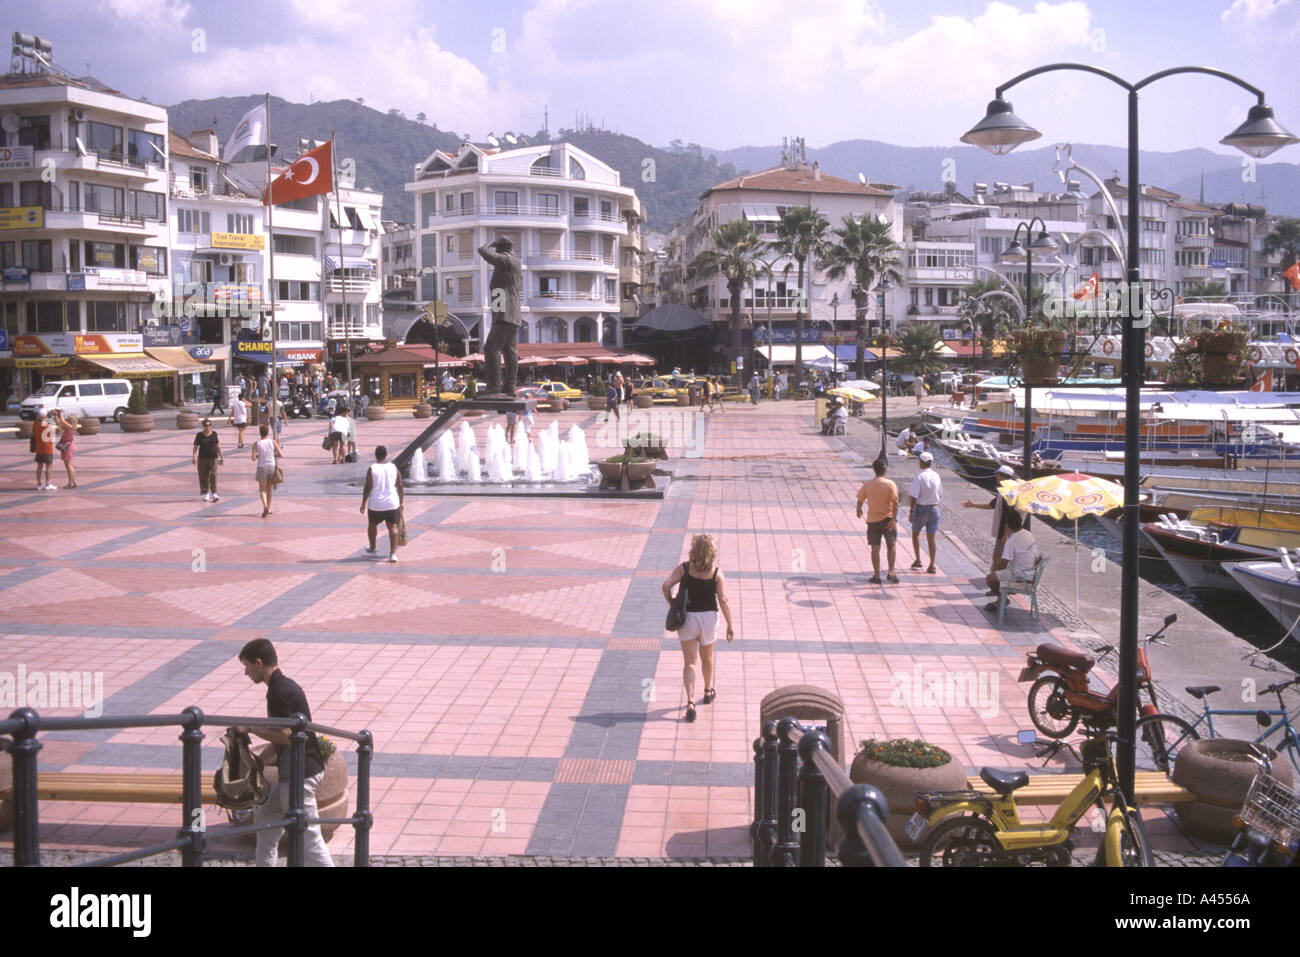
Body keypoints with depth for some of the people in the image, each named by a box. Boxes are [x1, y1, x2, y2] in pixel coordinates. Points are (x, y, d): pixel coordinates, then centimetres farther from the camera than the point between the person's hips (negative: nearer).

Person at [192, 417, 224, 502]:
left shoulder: (214, 434, 5)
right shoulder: (199, 435, 0)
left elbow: (218, 446, 12)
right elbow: (195, 447, -2)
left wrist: (221, 456, 13)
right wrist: (194, 457, -14)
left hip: (213, 458, 0)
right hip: (203, 458, 0)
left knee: (213, 474, -10)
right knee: (204, 476, 4)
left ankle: (214, 494, -12)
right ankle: (205, 493, 17)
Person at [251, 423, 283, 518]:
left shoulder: (256, 444, -8)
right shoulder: (273, 442, -4)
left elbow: (253, 458, -11)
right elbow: (280, 454, -5)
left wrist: (258, 456, 9)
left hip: (262, 467, -2)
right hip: (272, 466, 2)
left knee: (262, 490, 7)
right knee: (269, 489, 17)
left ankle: (265, 506, -17)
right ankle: (269, 509, 22)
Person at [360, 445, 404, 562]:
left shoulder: (372, 469, -7)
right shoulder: (394, 468, 1)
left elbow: (367, 488, -9)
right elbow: (400, 487, 4)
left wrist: (363, 504, -3)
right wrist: (402, 501, 14)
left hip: (376, 504, -1)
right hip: (392, 503, 1)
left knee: (372, 525, 21)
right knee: (392, 527, 3)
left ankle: (372, 548, 38)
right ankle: (393, 553, -6)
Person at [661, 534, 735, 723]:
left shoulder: (684, 569, -7)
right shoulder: (717, 573, -8)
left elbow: (666, 585, -16)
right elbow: (723, 601, -10)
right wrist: (730, 625, -4)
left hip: (687, 617, -1)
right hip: (708, 617, 1)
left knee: (689, 662, 2)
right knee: (707, 657, 24)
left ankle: (690, 701, -14)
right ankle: (708, 691, 44)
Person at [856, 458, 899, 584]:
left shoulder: (867, 485, -2)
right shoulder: (890, 484, -7)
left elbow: (860, 500, 5)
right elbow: (895, 502, -16)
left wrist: (859, 511, 25)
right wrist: (894, 519, -17)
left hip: (872, 519, 1)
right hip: (888, 519, -1)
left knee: (875, 548, 6)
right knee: (891, 546, 12)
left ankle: (877, 575, 7)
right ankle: (891, 573, 4)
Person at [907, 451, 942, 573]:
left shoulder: (919, 477, -16)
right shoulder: (936, 476, 1)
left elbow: (913, 497, -18)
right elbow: (940, 495, 10)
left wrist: (911, 511, -12)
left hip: (921, 509, -4)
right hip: (934, 508, 4)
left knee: (915, 533, 18)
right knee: (931, 537, 6)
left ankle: (918, 560, 15)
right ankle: (932, 565, 4)